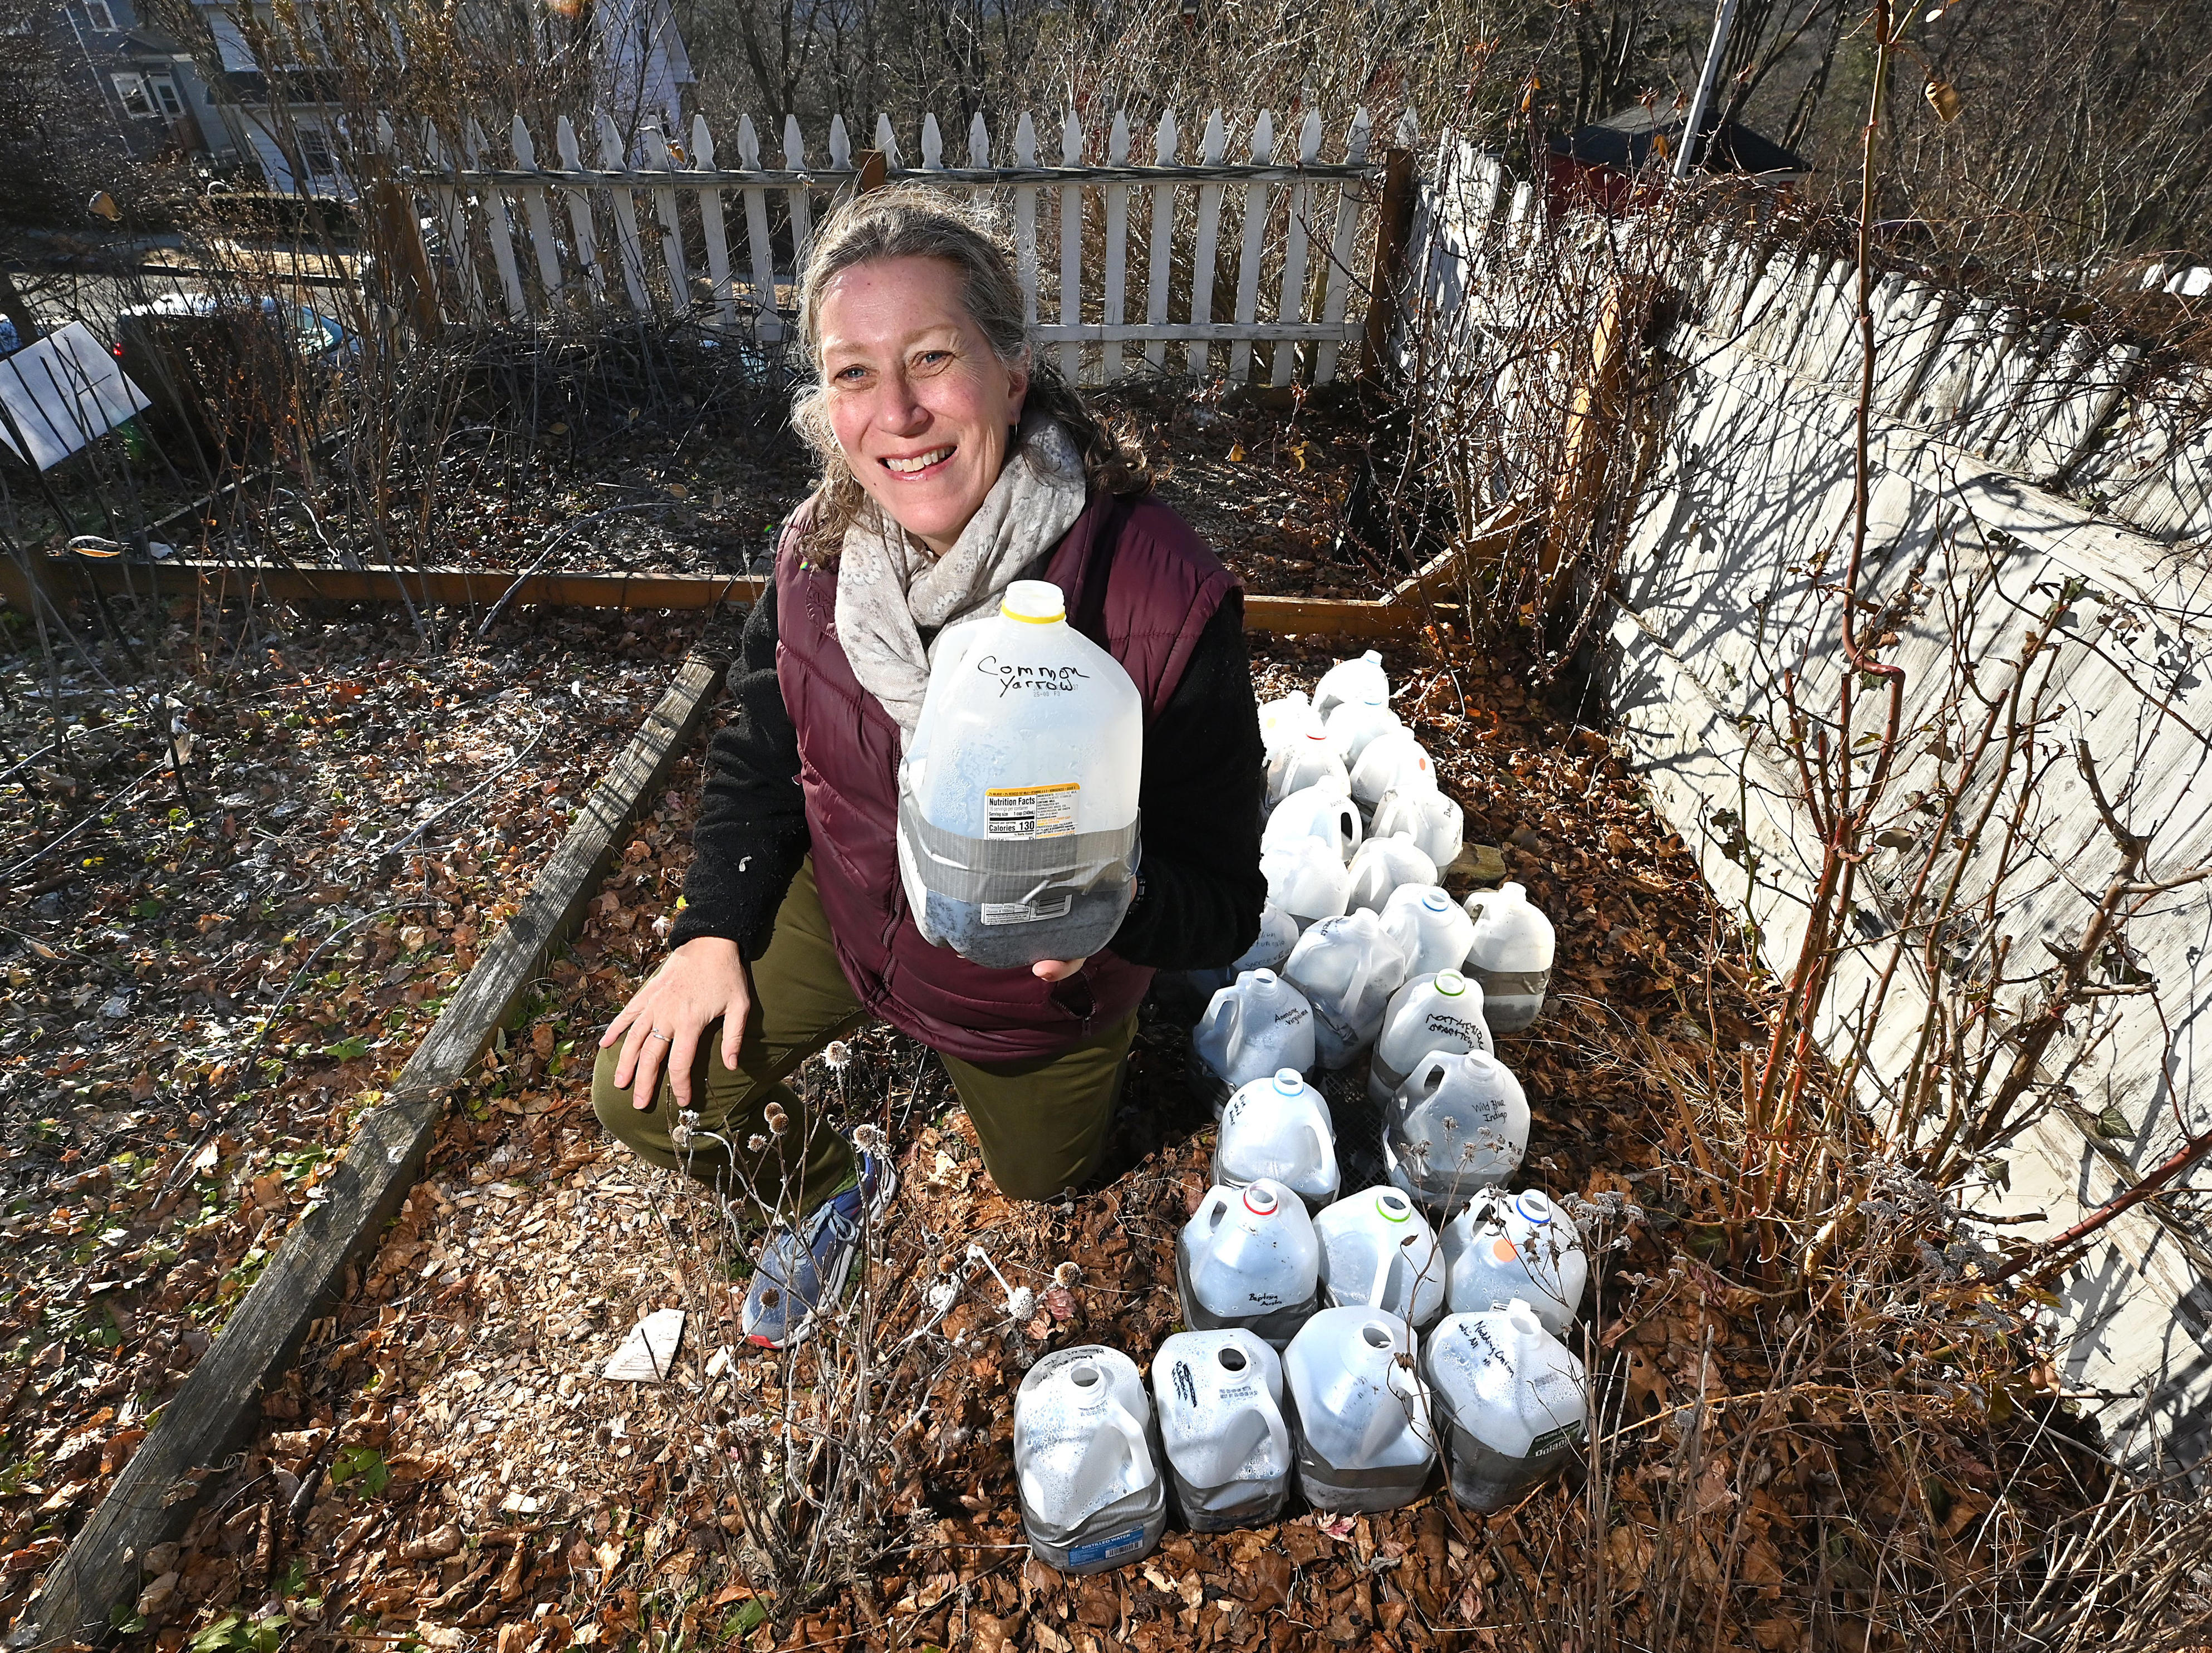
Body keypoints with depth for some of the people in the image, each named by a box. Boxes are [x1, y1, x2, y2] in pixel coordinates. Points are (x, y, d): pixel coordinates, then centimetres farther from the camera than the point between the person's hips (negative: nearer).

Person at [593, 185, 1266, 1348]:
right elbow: (763, 754, 0)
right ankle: (828, 1188, 26)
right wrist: (714, 925, -9)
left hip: (1036, 981, -2)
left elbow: (1220, 900, -27)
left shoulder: (1163, 597, -34)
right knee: (648, 1093, -6)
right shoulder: (818, 555, -18)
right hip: (844, 913, 3)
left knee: (1038, 1182, 24)